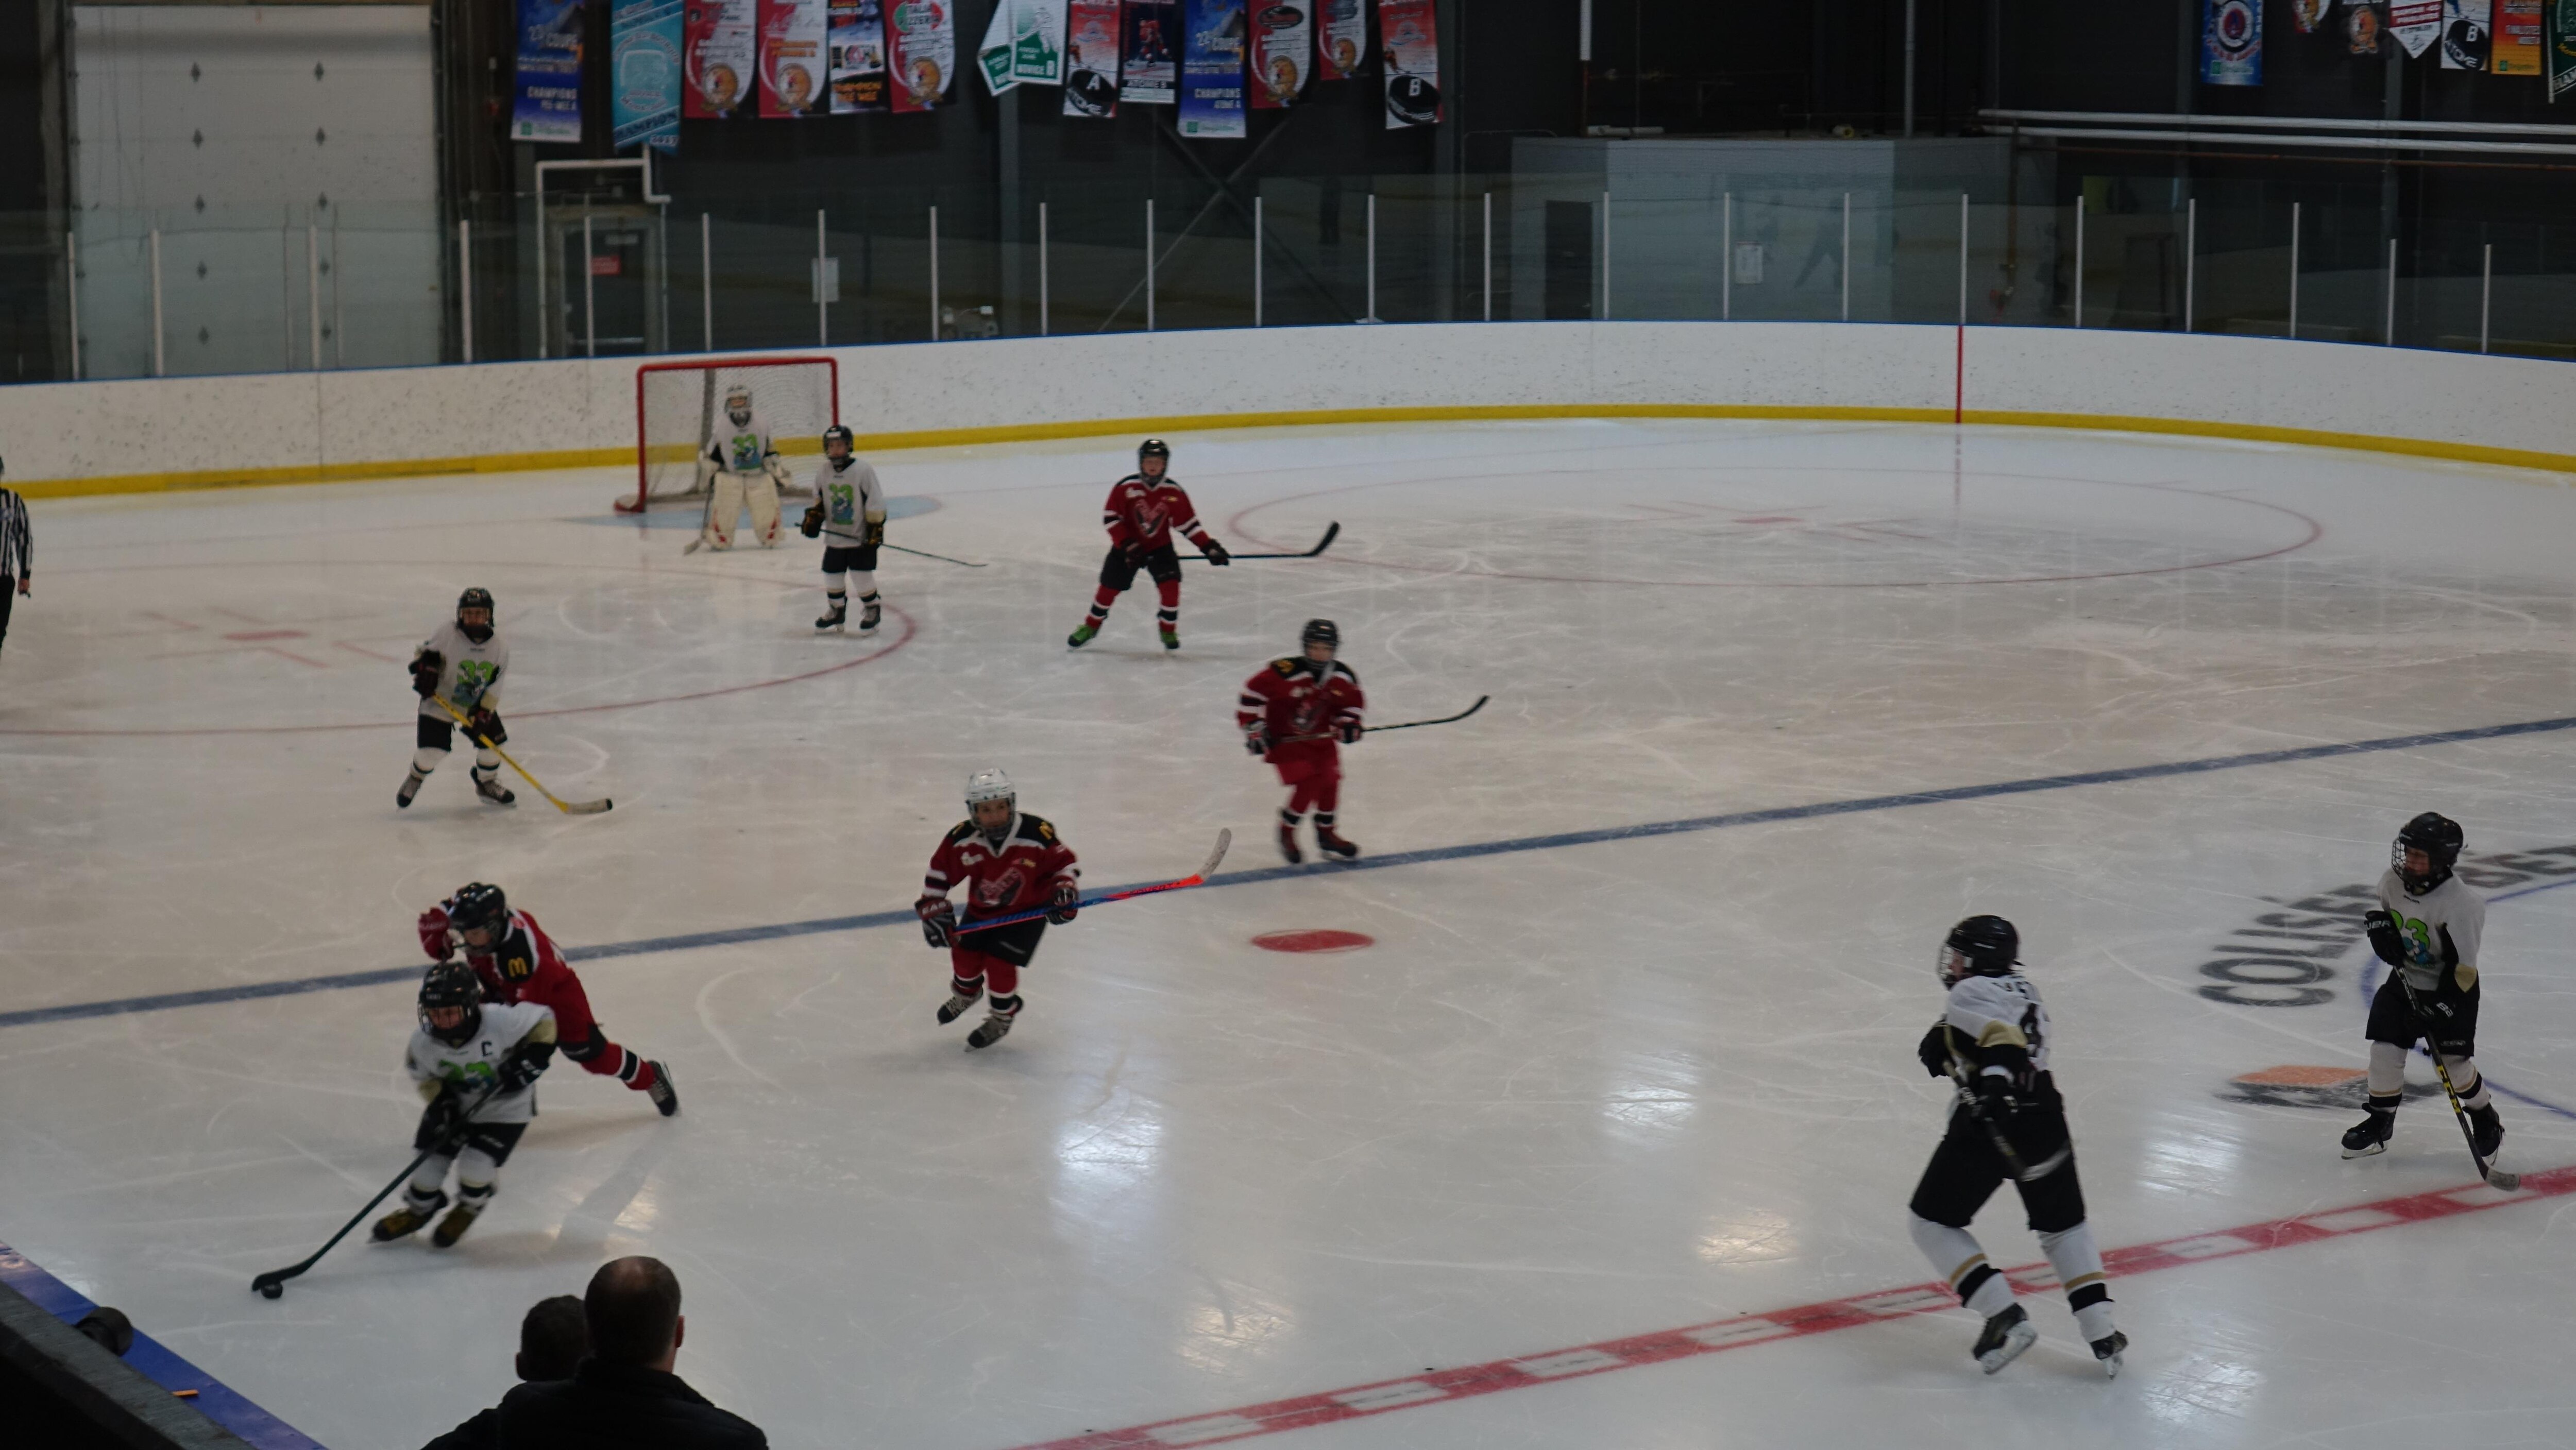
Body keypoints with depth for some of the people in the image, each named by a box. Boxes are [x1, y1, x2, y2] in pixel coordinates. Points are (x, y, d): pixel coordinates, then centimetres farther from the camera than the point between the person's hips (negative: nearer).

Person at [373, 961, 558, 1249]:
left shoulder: (502, 1021, -35)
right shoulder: (423, 1042, -23)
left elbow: (544, 1022, -18)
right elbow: (425, 1077, -1)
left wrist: (533, 1059, -28)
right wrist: (441, 1103, -16)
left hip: (506, 1106, -3)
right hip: (457, 1103, 3)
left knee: (476, 1165, -15)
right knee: (429, 1157, 1)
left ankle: (468, 1209, 21)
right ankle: (418, 1210, 36)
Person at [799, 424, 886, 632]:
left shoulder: (862, 470, -15)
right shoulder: (823, 472, 0)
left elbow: (875, 502, -13)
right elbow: (819, 498, 16)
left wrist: (876, 529, -15)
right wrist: (813, 518, 3)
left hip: (861, 537, -5)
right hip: (835, 536, 5)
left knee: (862, 575, -3)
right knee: (832, 575, 9)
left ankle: (872, 609, 16)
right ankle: (836, 610, 26)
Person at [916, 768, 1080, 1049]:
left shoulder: (1038, 834, -28)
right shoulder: (962, 840, -22)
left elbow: (1064, 862, -12)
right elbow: (939, 871, -8)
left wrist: (1065, 890, -25)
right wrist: (934, 909, -13)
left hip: (1027, 910, -4)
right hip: (981, 910, 4)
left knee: (1000, 963, -12)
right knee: (965, 955, 12)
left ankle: (1003, 1017, 16)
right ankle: (965, 994, 49)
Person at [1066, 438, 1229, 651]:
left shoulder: (1175, 493, -10)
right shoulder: (1125, 488, -16)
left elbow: (1187, 523, -2)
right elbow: (1111, 518, -14)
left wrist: (1209, 547, -8)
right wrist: (1128, 545, -23)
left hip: (1160, 547, 1)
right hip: (1127, 546, -1)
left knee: (1170, 585, -15)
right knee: (1109, 587, 4)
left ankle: (1168, 629, 7)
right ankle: (1091, 626, 27)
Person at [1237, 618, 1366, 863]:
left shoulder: (1344, 678, -9)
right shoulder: (1283, 671, -27)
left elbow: (1352, 703, 11)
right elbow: (1251, 694, -18)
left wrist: (1349, 723, -8)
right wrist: (1254, 729, -17)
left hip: (1320, 738, 5)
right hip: (1284, 739, -5)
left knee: (1330, 781, -1)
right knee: (1308, 785, -16)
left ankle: (1326, 834, 21)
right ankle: (1287, 833, 5)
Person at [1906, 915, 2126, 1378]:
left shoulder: (1971, 994, -7)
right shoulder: (2023, 991, 18)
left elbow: (2001, 1036, -25)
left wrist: (1997, 1076, -40)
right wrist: (1945, 1041, 11)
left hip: (1989, 1127, -7)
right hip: (2044, 1124, 7)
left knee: (1933, 1224, 10)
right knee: (2064, 1227, 24)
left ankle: (2005, 1316, -5)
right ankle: (2102, 1335, 12)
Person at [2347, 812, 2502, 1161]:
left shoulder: (2459, 904, -29)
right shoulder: (2392, 881, -10)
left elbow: (2463, 966, -25)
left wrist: (2442, 1008, -28)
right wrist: (2379, 926, -8)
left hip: (2450, 991, -5)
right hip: (2405, 981, 5)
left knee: (2455, 1062, -4)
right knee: (2385, 1050, -1)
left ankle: (2486, 1121, 21)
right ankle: (2380, 1122, 15)